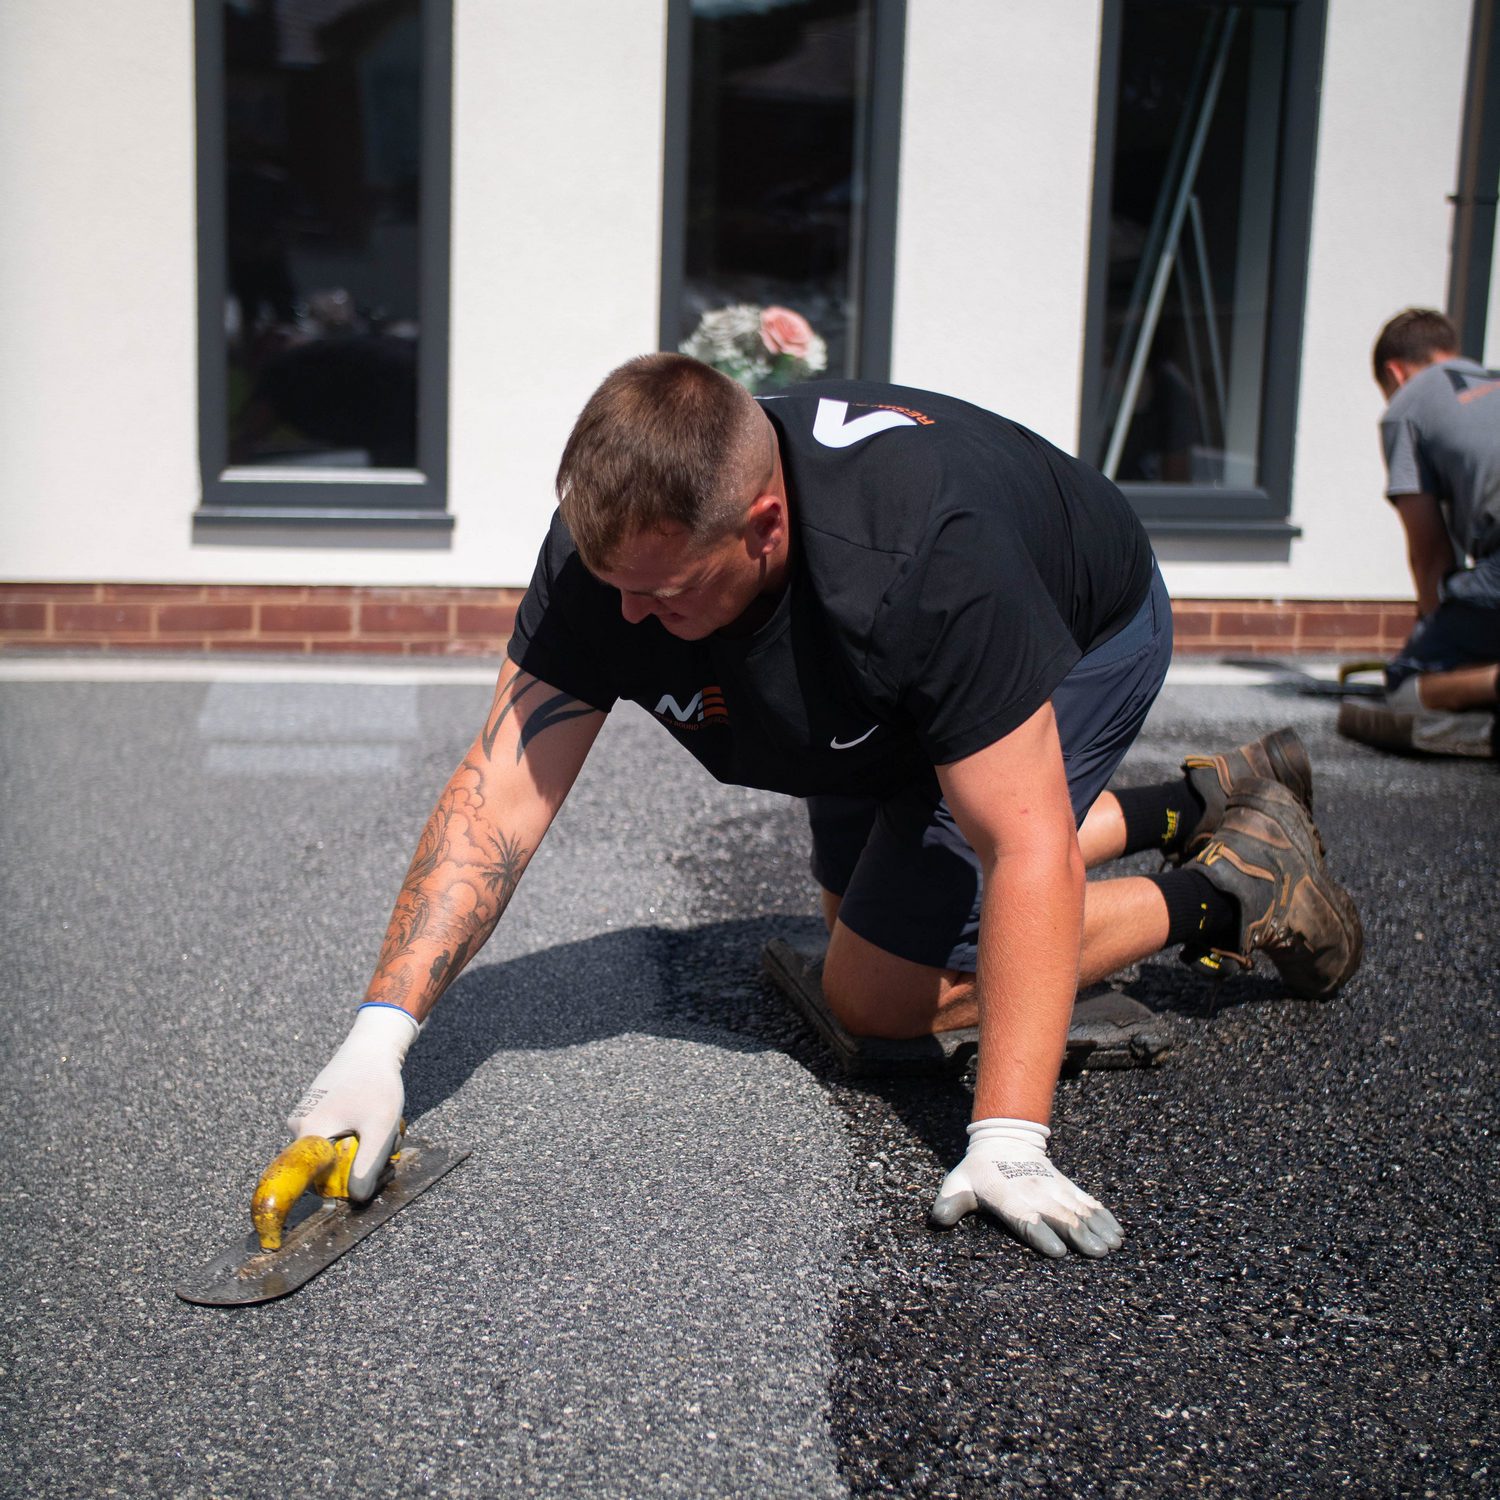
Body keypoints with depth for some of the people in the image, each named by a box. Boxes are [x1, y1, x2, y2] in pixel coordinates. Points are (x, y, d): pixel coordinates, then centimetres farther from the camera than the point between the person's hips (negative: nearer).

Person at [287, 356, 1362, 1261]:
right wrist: (380, 1038, -41)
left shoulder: (921, 561, -46)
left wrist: (1007, 1144, -48)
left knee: (881, 991, -11)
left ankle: (1219, 894, 4)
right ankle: (1203, 800, 33)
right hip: (895, 699, 7)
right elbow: (503, 788, -32)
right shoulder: (609, 544, -30)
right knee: (864, 904, 25)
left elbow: (1027, 848, -44)